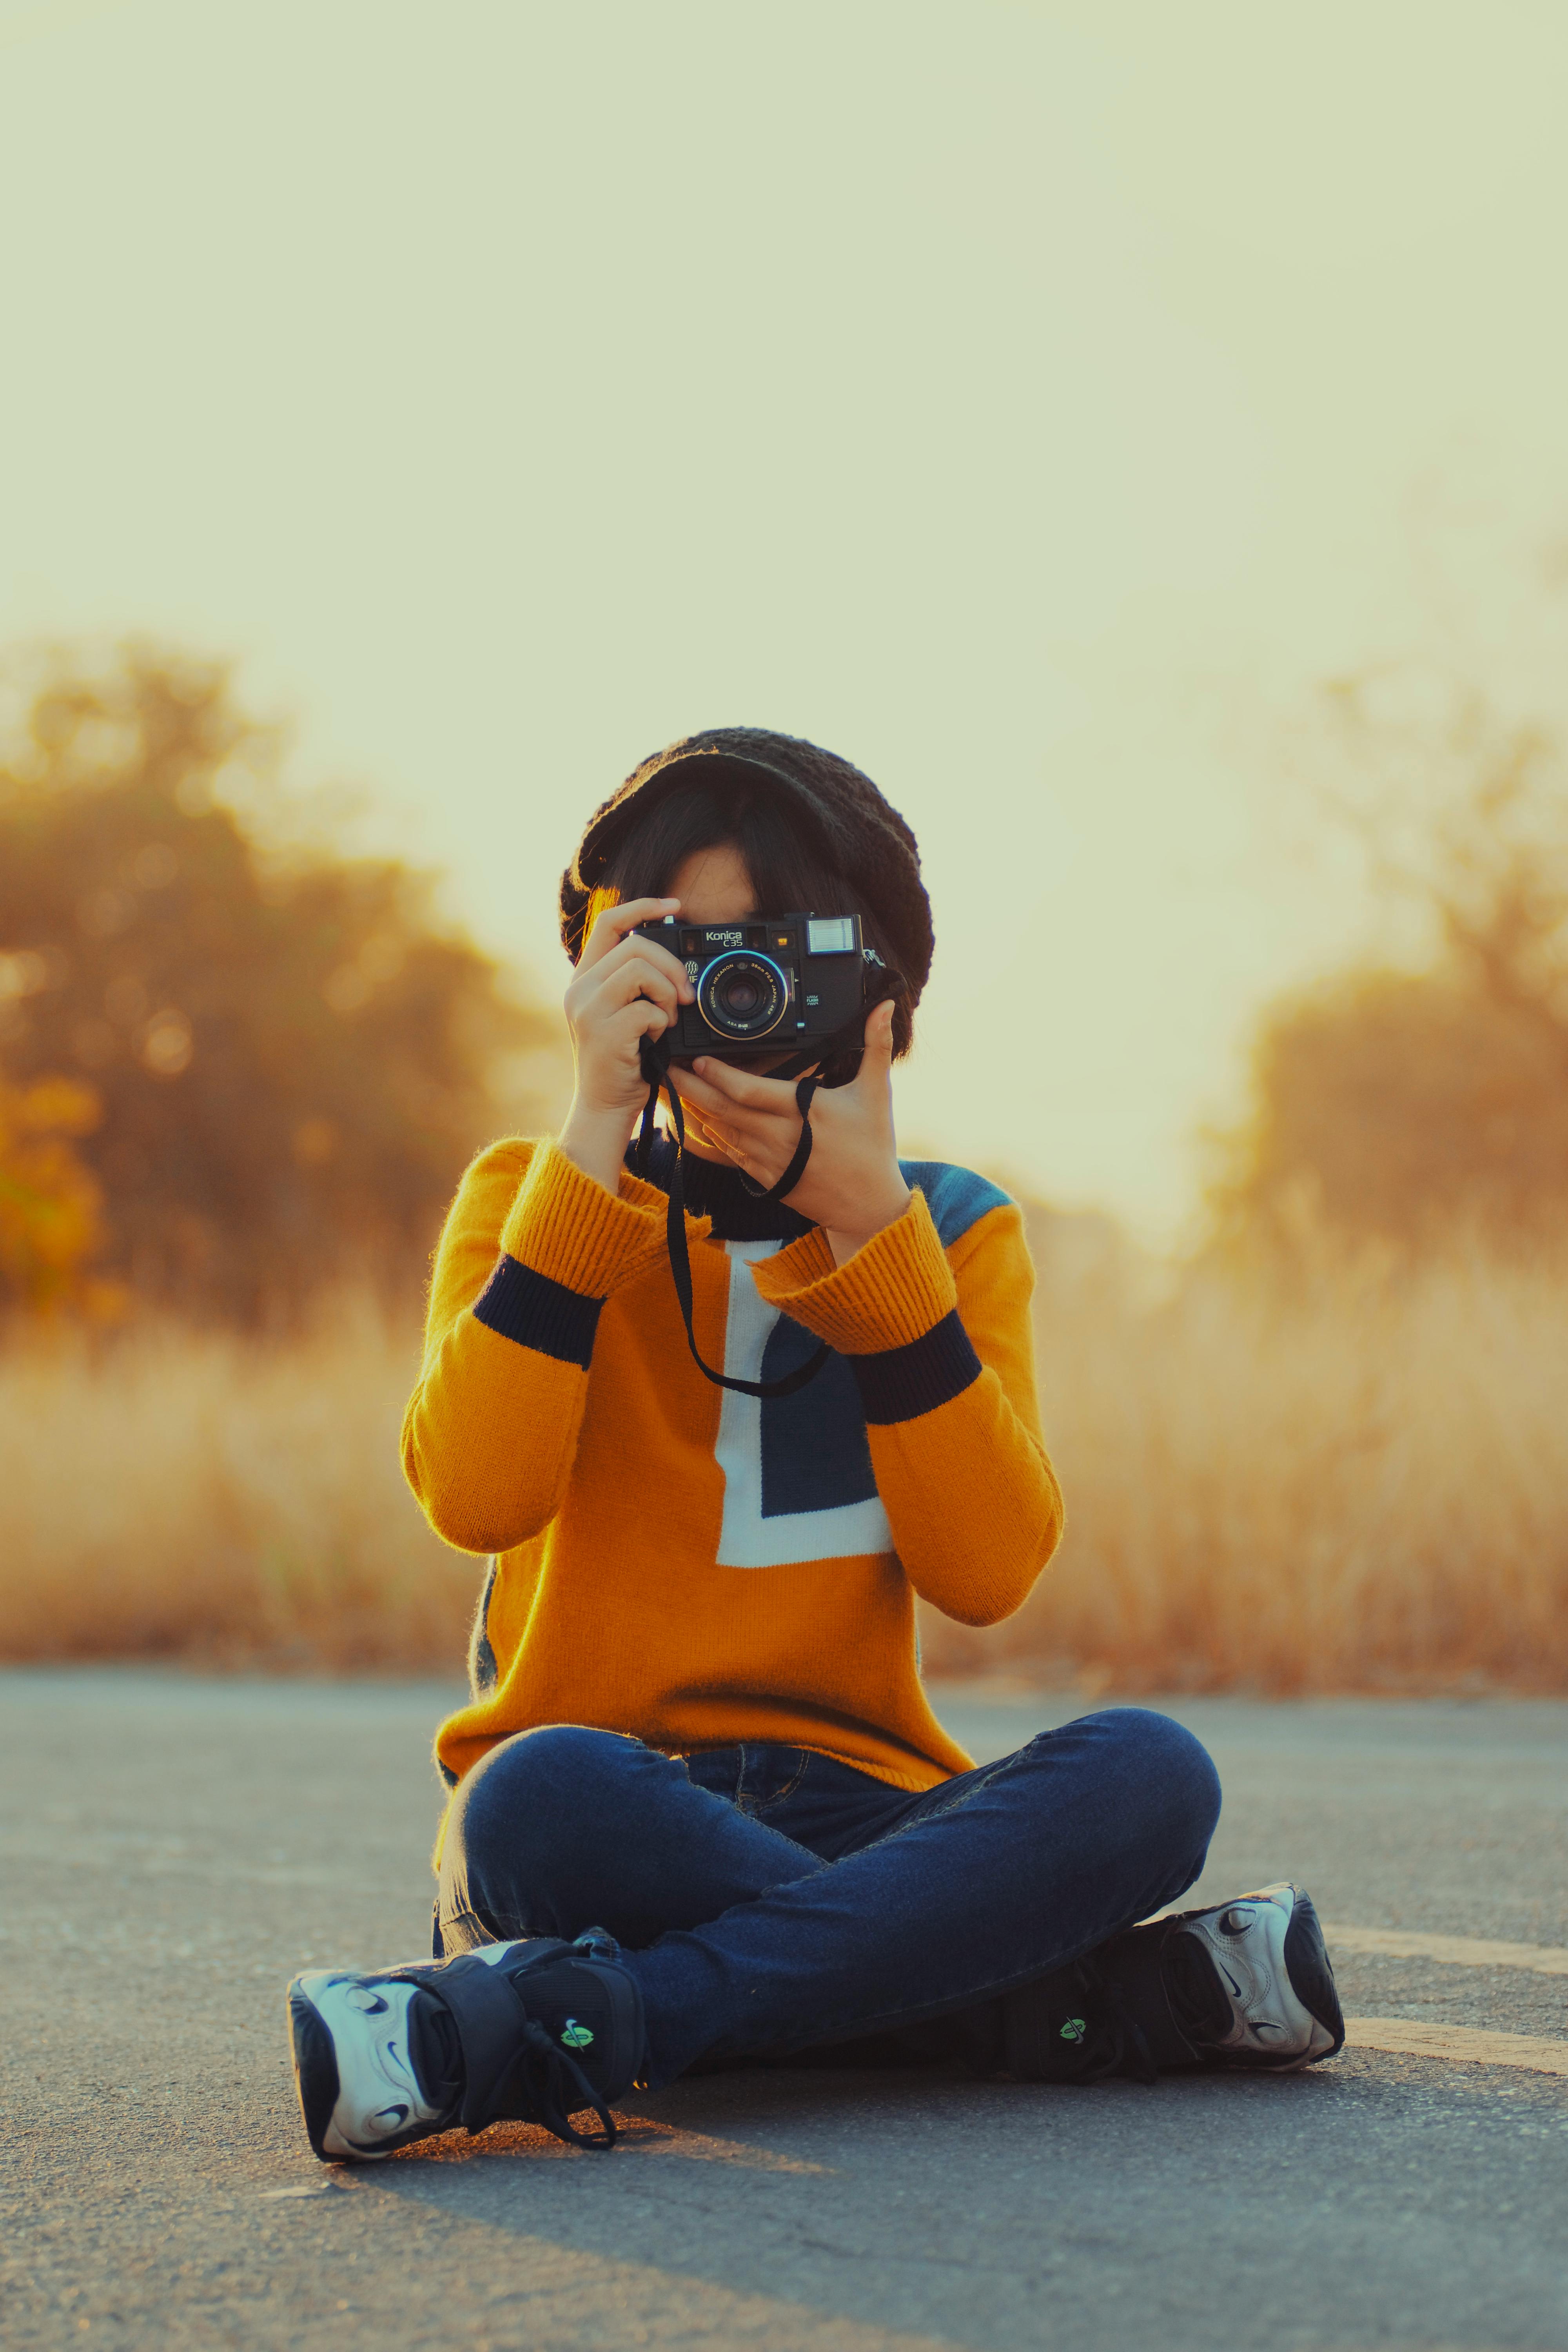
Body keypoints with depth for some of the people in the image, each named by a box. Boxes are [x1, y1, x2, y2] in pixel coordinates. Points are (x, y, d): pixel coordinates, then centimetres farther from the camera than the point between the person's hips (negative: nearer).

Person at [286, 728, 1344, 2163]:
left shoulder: (950, 1231, 12)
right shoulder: (540, 1200, 8)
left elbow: (986, 1569, -7)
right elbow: (475, 1496, -14)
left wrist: (866, 1216, -12)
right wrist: (598, 1147, -15)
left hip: (854, 1814, 2)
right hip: (609, 1812, -2)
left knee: (1147, 1773, -28)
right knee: (546, 1794, -37)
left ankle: (521, 2034, -35)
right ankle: (1146, 1998, -30)